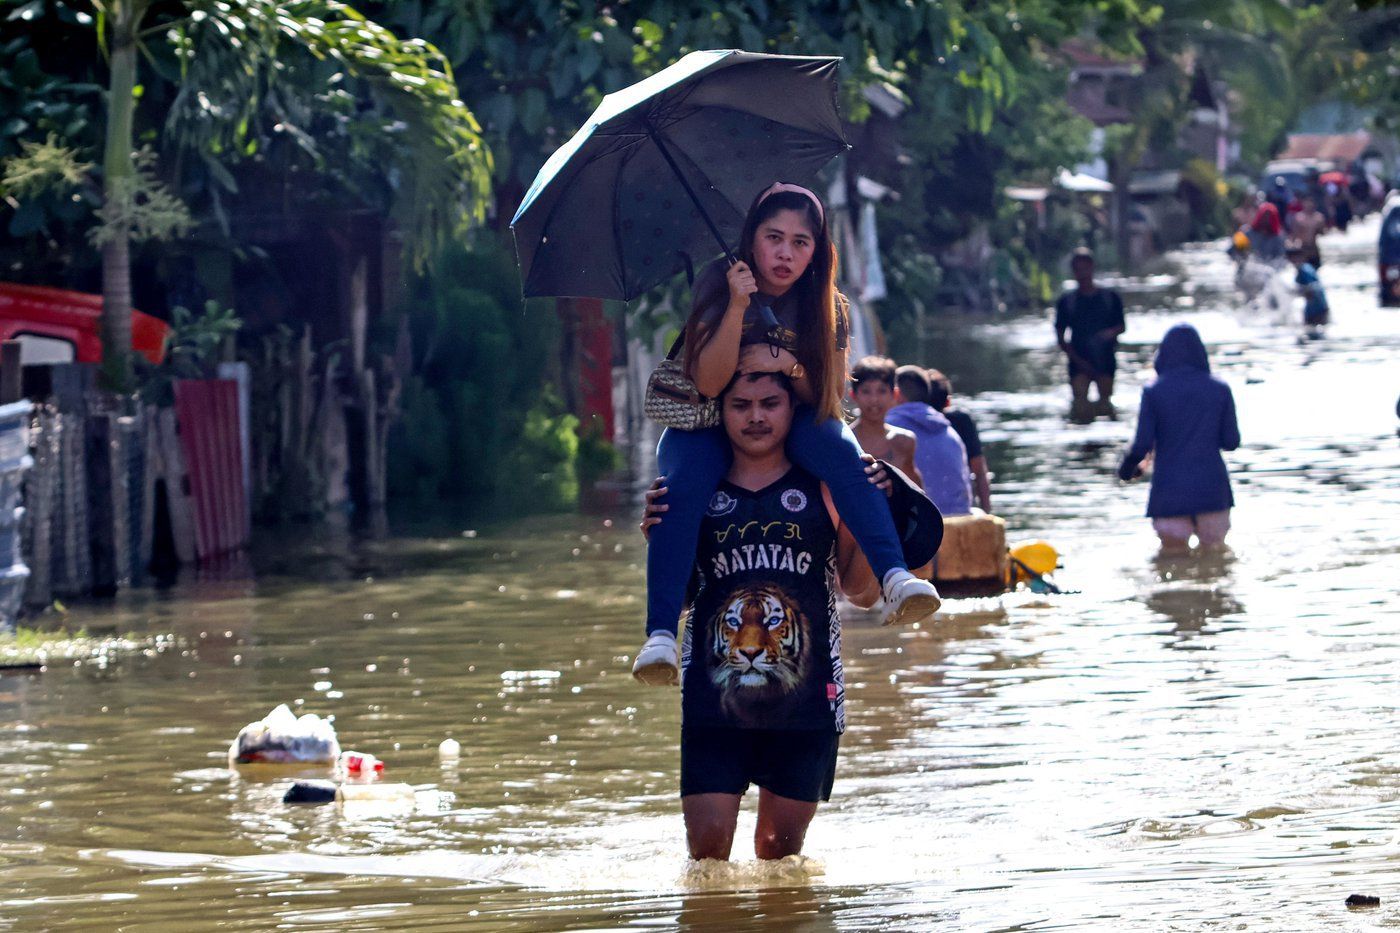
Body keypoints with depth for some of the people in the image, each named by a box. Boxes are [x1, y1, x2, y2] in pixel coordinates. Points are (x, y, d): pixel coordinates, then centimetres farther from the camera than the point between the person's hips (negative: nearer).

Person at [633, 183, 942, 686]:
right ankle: (660, 635, -39)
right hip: (709, 426, -2)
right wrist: (738, 306, -34)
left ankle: (896, 579, -42)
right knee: (682, 488, -33)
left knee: (840, 449, -31)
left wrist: (788, 364, -25)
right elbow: (708, 382, -23)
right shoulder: (718, 284, -14)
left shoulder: (825, 305, -6)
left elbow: (832, 394, -6)